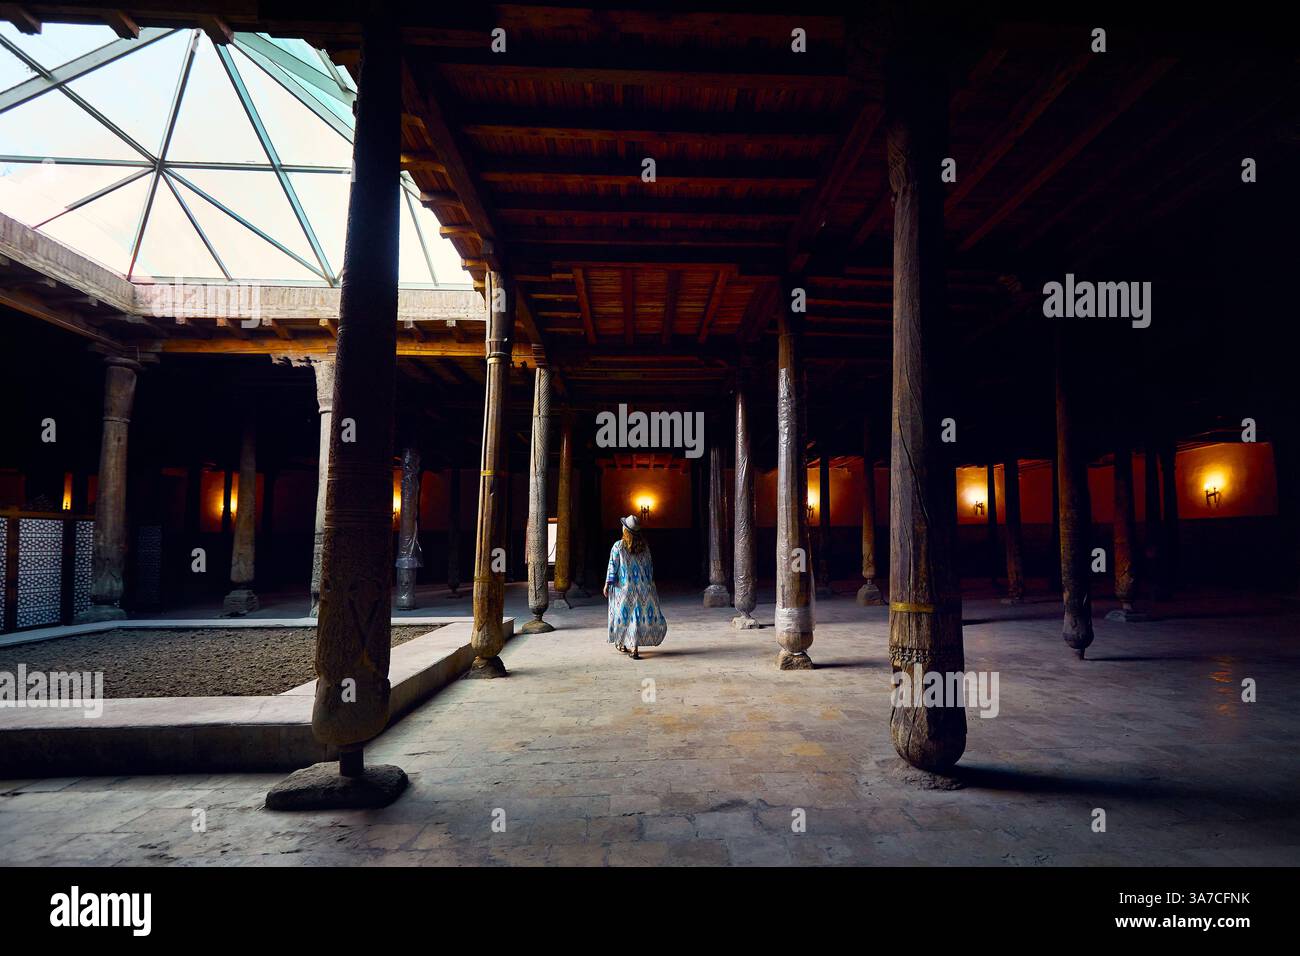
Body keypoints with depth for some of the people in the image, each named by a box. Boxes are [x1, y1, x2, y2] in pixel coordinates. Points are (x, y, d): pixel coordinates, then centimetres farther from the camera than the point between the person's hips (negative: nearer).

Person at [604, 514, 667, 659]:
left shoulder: (618, 546, -8)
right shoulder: (644, 546, 1)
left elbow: (613, 566, -7)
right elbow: (649, 566, 6)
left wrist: (608, 584, 0)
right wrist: (649, 582, 16)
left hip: (624, 587, -1)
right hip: (643, 587, 1)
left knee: (625, 615, 13)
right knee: (639, 615, 5)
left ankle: (621, 644, 28)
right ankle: (634, 648, -2)